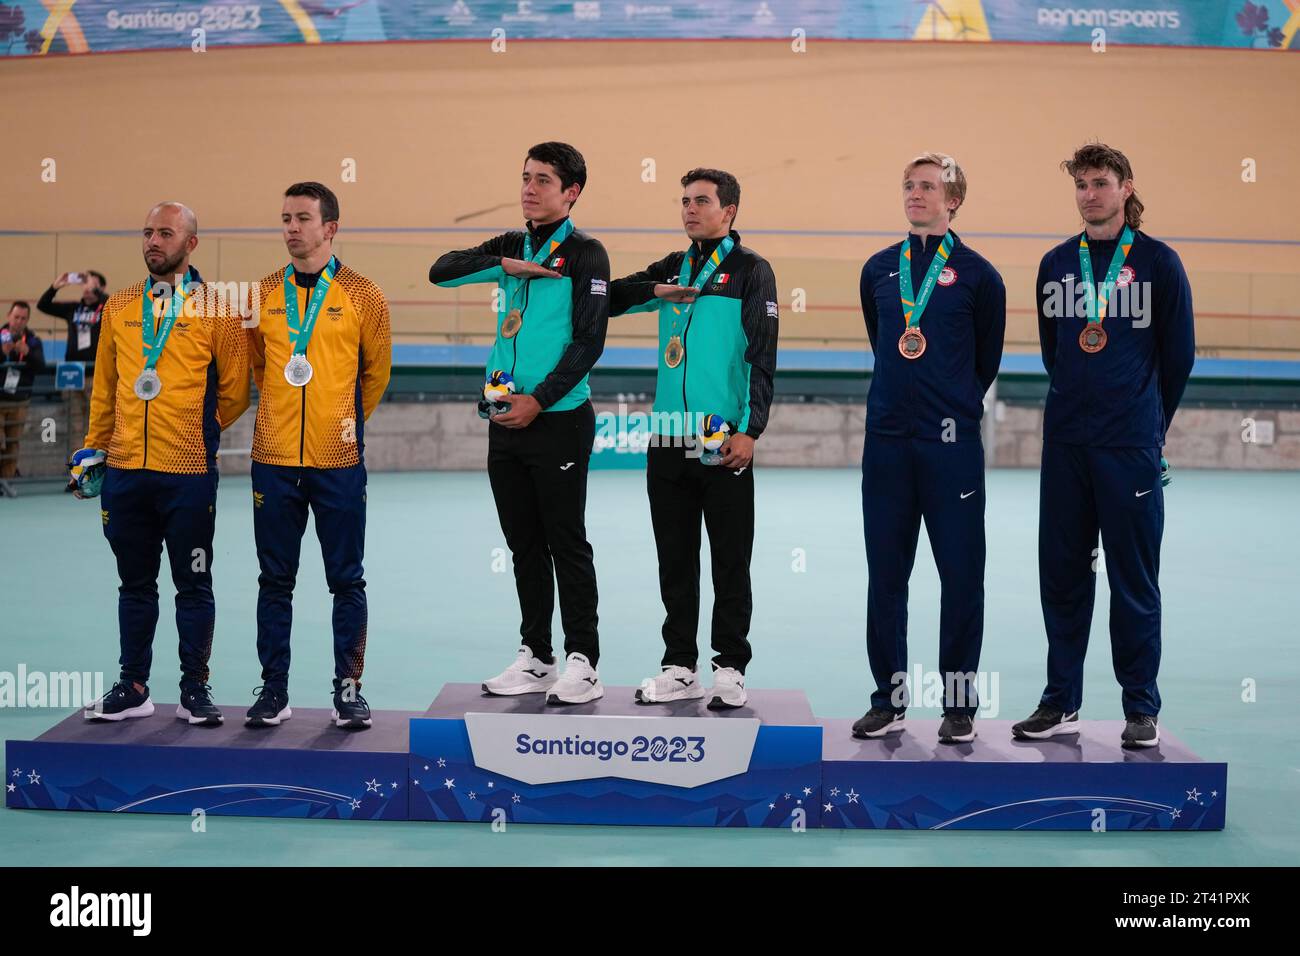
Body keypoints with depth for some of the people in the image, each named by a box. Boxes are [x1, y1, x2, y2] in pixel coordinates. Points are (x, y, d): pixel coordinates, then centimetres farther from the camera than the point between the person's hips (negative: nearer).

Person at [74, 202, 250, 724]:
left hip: (189, 472, -4)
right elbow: (105, 384, 16)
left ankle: (194, 689, 13)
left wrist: (196, 433, 8)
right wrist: (94, 446, 13)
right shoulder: (118, 307, 10)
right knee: (135, 584, 11)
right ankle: (133, 688, 20)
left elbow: (234, 391, 4)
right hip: (125, 470, 4)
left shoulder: (217, 310, -2)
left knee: (193, 585, 4)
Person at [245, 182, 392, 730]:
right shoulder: (263, 294, 6)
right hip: (274, 459, 2)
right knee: (275, 580, 7)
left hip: (338, 462, -2)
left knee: (346, 581, 4)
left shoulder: (362, 296, -1)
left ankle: (348, 690, 13)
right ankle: (273, 691, 15)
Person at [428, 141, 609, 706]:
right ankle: (535, 658, 20)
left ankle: (583, 664, 4)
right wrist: (505, 266, -10)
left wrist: (539, 400, -16)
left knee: (567, 543, -2)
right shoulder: (510, 246, 13)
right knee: (525, 546, 11)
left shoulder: (584, 254, -4)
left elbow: (589, 341, -11)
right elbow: (441, 271, 2)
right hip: (505, 420, 6)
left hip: (558, 420, -6)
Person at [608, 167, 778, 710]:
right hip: (668, 437, 5)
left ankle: (730, 669, 9)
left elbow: (762, 355, -6)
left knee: (730, 562, 1)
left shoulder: (750, 270, 1)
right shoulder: (673, 268, 17)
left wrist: (749, 430, -14)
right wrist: (656, 291, -1)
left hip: (724, 441, -5)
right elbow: (608, 300, 15)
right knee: (675, 560, 9)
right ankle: (679, 669, 17)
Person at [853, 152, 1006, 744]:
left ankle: (959, 701, 11)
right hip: (886, 440, 4)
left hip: (951, 444, -3)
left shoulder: (976, 274, 0)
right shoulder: (879, 269, 11)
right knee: (885, 573, 7)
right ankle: (889, 699, 17)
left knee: (961, 572, 0)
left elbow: (986, 362, 8)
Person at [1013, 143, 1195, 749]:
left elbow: (1179, 354, 4)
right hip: (1065, 444, 4)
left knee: (1134, 578, 1)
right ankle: (1061, 702, 17)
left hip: (1131, 446, -4)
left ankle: (1141, 709, 11)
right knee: (1062, 573, 7)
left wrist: (1148, 420, 10)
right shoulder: (1056, 265, 10)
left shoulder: (1158, 262, -1)